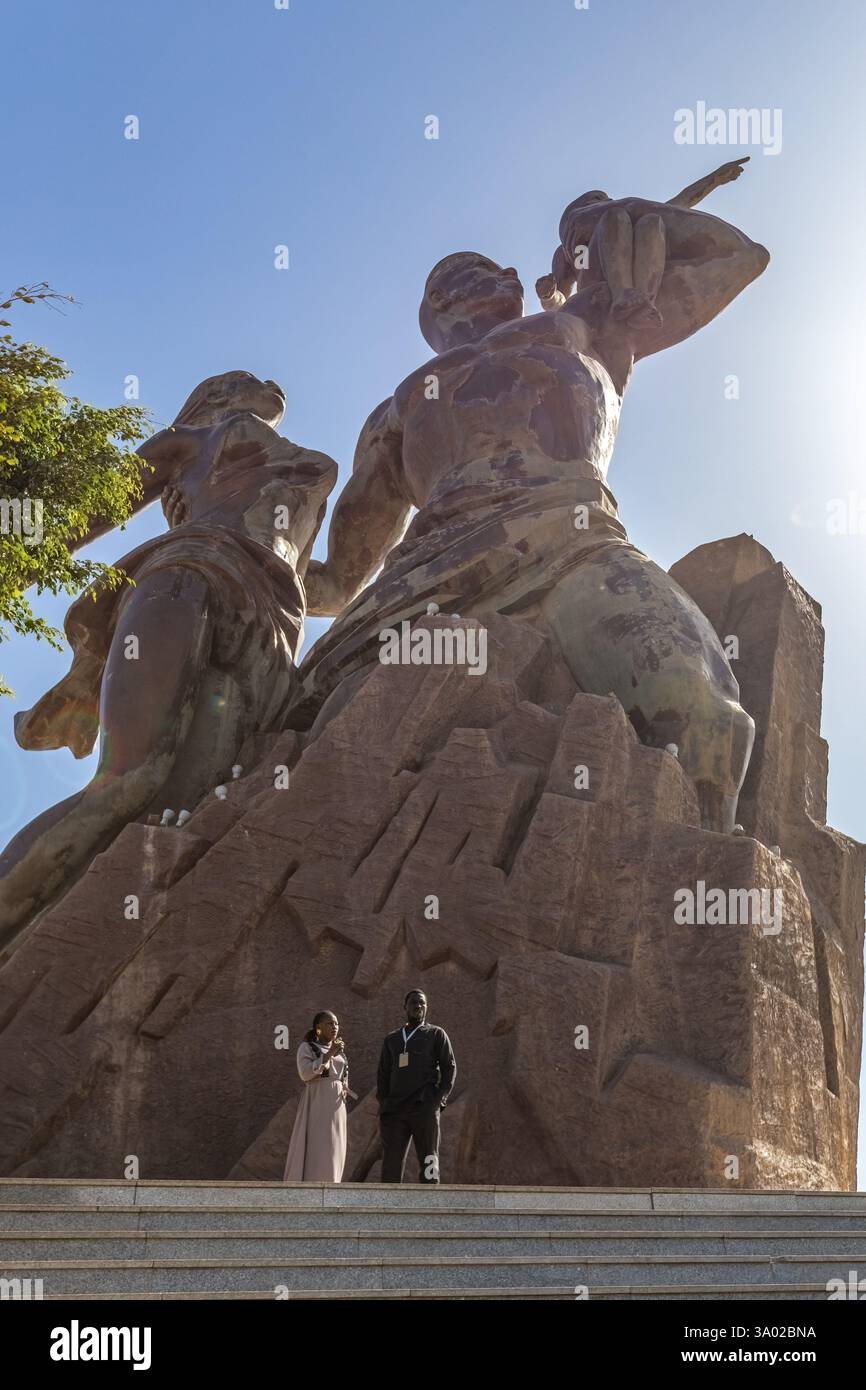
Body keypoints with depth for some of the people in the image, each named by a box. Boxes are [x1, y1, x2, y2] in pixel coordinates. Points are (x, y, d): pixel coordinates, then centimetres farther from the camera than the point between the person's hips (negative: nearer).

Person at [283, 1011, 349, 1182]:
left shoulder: (339, 1051, 18)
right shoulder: (306, 1047, -1)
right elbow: (305, 1073, -16)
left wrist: (345, 1088, 6)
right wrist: (329, 1054, -18)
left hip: (336, 1107, 6)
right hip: (316, 1105, -6)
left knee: (333, 1154, 2)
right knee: (313, 1153, -13)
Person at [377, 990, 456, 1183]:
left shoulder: (436, 1034, 10)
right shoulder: (391, 1040, 20)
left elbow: (450, 1068, 5)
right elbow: (383, 1075, 20)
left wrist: (439, 1100, -7)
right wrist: (383, 1105, 6)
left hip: (424, 1109, -3)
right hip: (395, 1110, 3)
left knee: (428, 1160, -5)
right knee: (391, 1162, -5)